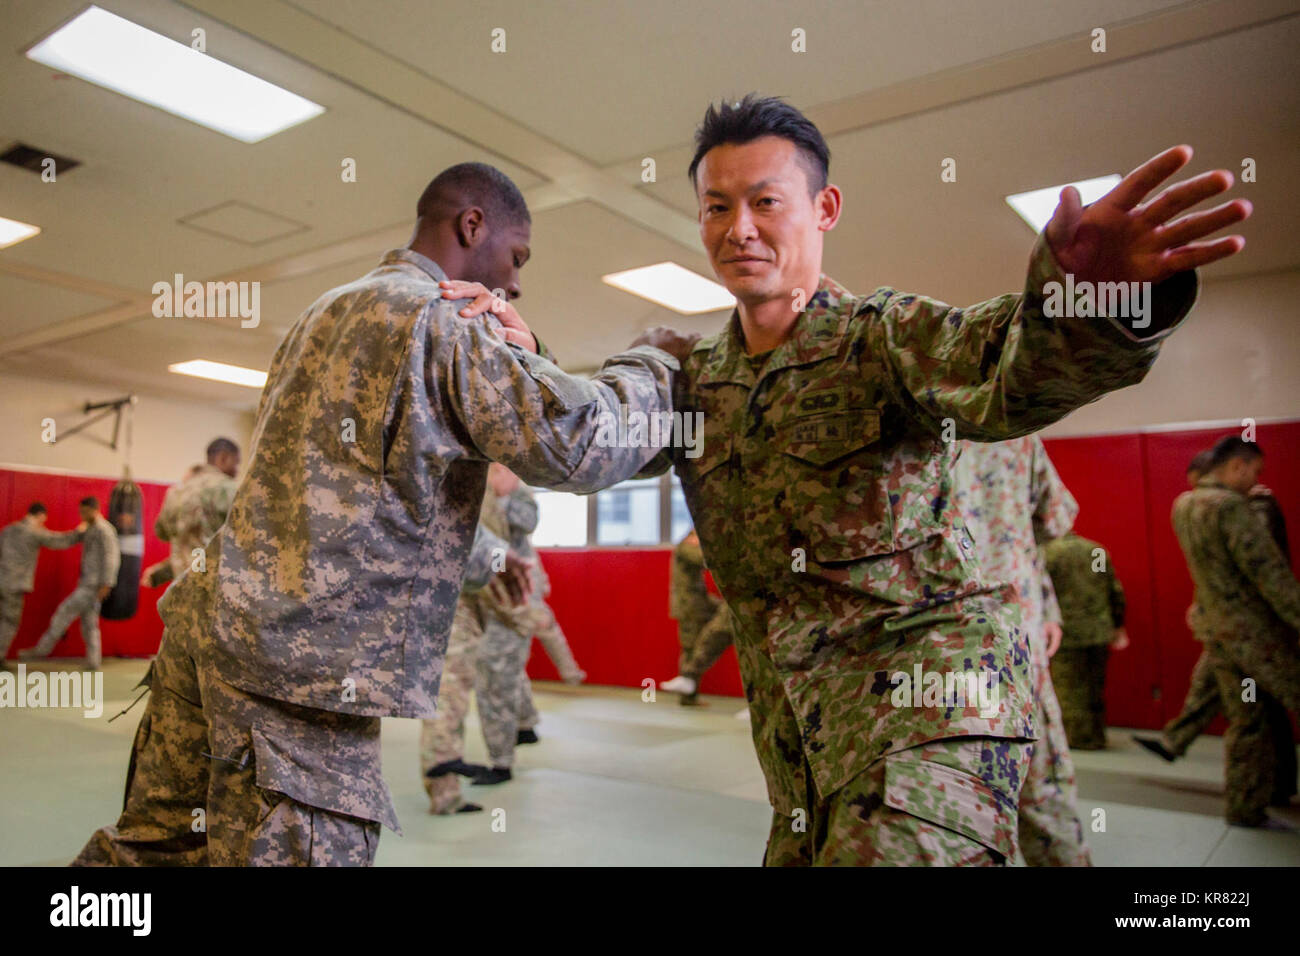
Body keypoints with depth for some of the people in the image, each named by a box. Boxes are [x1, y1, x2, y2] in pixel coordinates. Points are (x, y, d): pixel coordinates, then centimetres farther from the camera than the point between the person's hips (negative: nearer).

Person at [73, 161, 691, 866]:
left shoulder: (327, 312, 21)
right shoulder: (441, 318, -11)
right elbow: (579, 444, -18)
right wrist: (652, 360, -1)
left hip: (213, 615, 10)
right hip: (299, 656, -10)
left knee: (151, 842, 20)